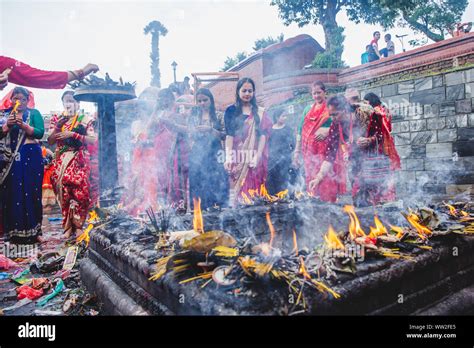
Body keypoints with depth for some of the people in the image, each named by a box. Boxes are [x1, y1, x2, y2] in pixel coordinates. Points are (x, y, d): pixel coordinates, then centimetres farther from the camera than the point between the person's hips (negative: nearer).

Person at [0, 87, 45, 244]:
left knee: (31, 193, -1)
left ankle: (33, 230, 6)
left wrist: (23, 125, -18)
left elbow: (40, 133, -6)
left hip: (31, 157, -2)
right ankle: (14, 231, 9)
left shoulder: (34, 113, 8)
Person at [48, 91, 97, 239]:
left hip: (79, 160, -3)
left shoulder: (84, 119, 4)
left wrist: (73, 134, -13)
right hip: (62, 160, 3)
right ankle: (68, 226, 5)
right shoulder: (58, 120, 14)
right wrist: (57, 127, -6)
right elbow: (50, 141, 10)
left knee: (79, 191, -11)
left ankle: (78, 225, -1)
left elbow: (93, 139, -7)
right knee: (63, 191, -3)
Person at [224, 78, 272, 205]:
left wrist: (257, 156, -13)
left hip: (254, 158, 1)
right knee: (237, 189, 0)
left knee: (253, 189, 1)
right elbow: (229, 135, -2)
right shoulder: (231, 111, 6)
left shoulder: (259, 112, 9)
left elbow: (263, 135, 0)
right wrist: (228, 158, -14)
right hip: (237, 158, 0)